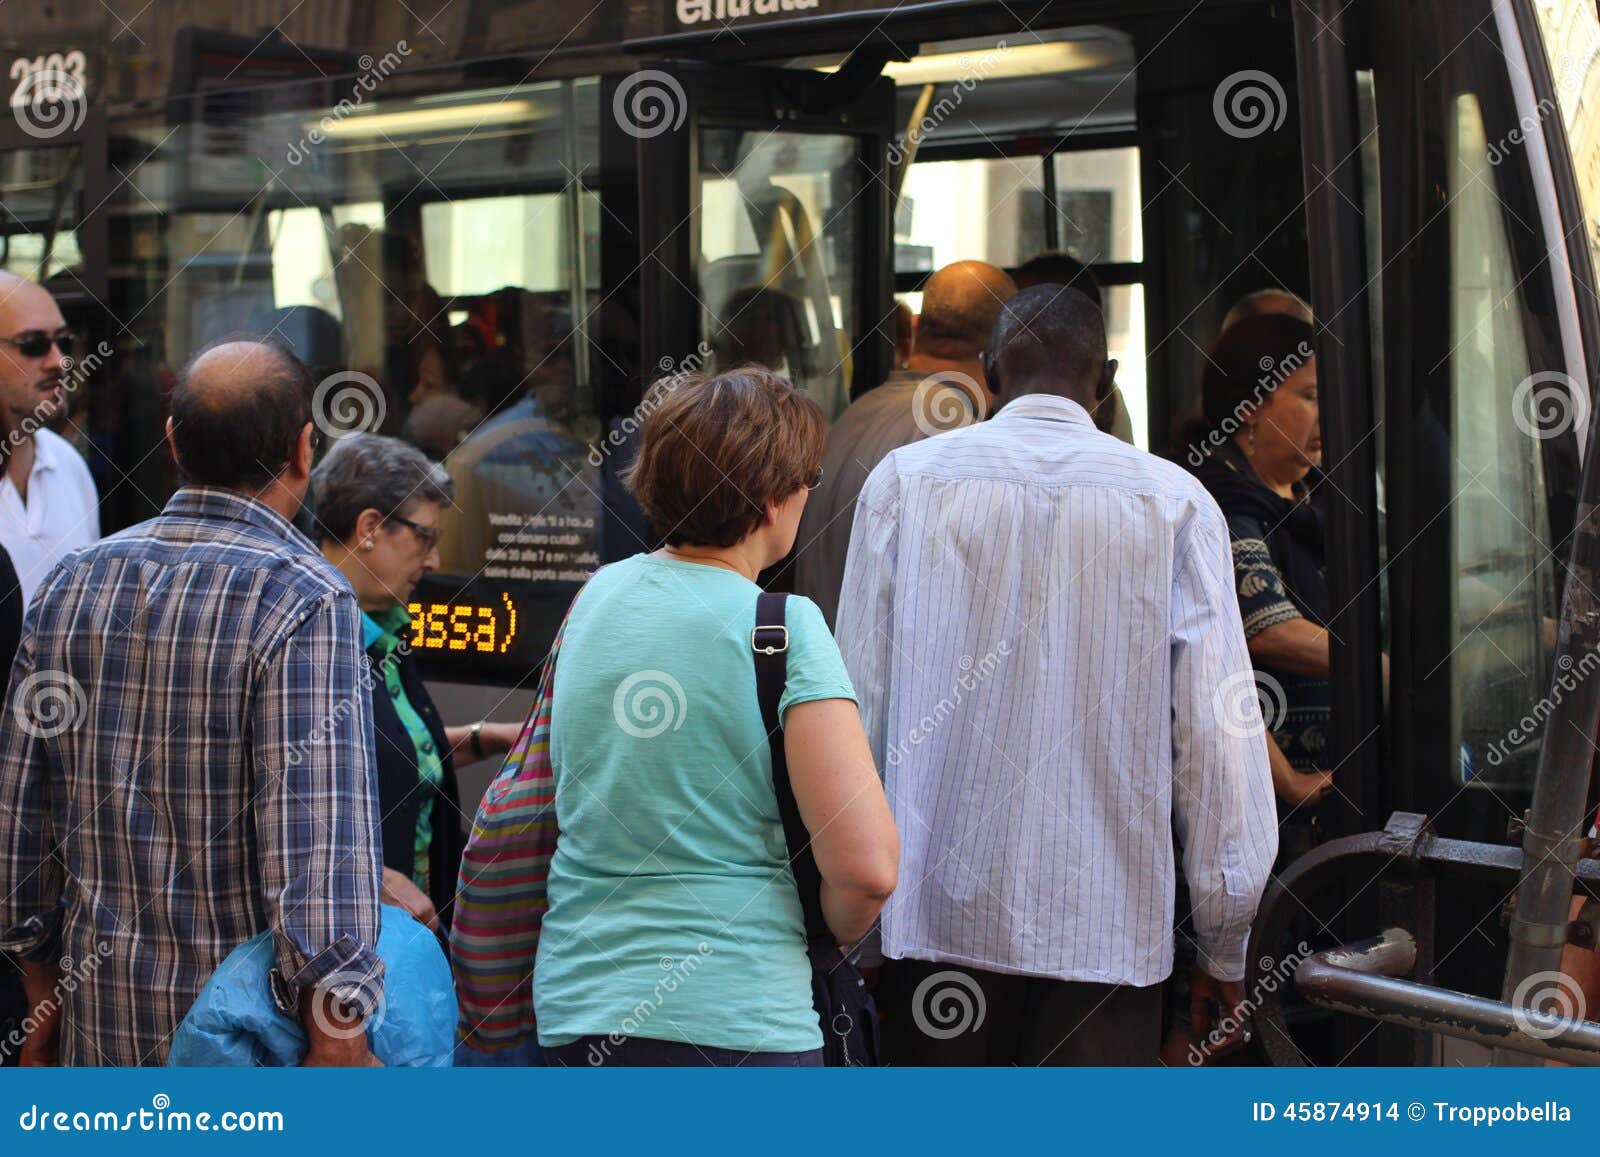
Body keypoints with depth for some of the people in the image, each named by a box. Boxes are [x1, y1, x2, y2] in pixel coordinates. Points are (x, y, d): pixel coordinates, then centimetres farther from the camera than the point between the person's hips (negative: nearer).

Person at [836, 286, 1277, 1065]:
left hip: (939, 912, 1)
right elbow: (1219, 733, -1)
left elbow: (858, 704, 3)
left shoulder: (905, 479, 3)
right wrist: (1225, 943, 7)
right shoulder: (1175, 501, 1)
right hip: (1110, 920, -1)